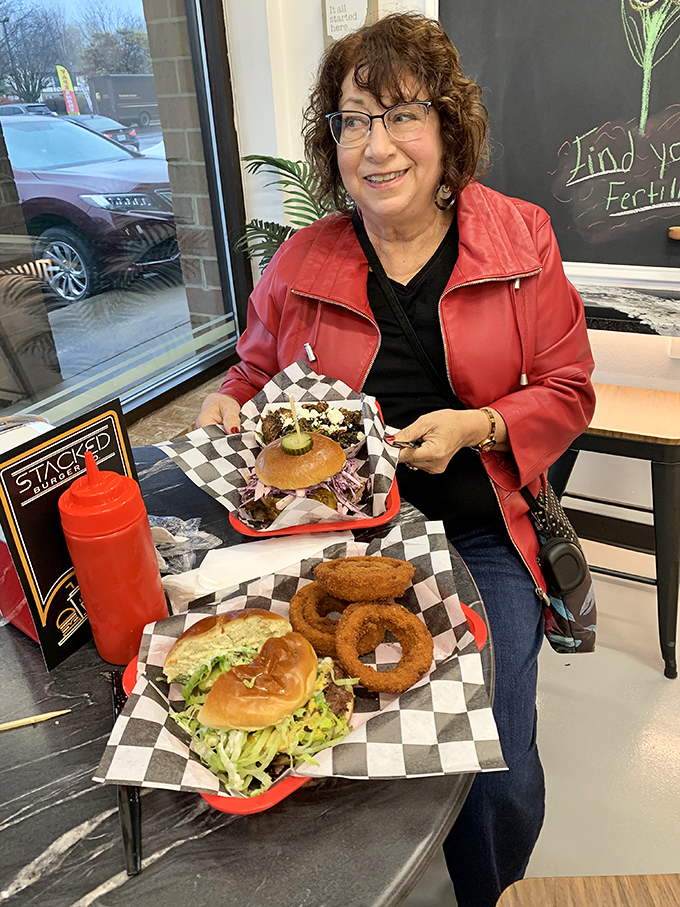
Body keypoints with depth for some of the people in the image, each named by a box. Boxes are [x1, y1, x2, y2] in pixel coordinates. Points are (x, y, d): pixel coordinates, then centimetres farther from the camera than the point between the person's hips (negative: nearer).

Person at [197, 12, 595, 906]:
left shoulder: (520, 240, 0)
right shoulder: (299, 263, 1)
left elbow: (566, 390, 3)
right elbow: (259, 370, 17)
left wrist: (473, 427, -15)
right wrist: (229, 406, -5)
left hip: (481, 537, 0)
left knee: (499, 783, -6)